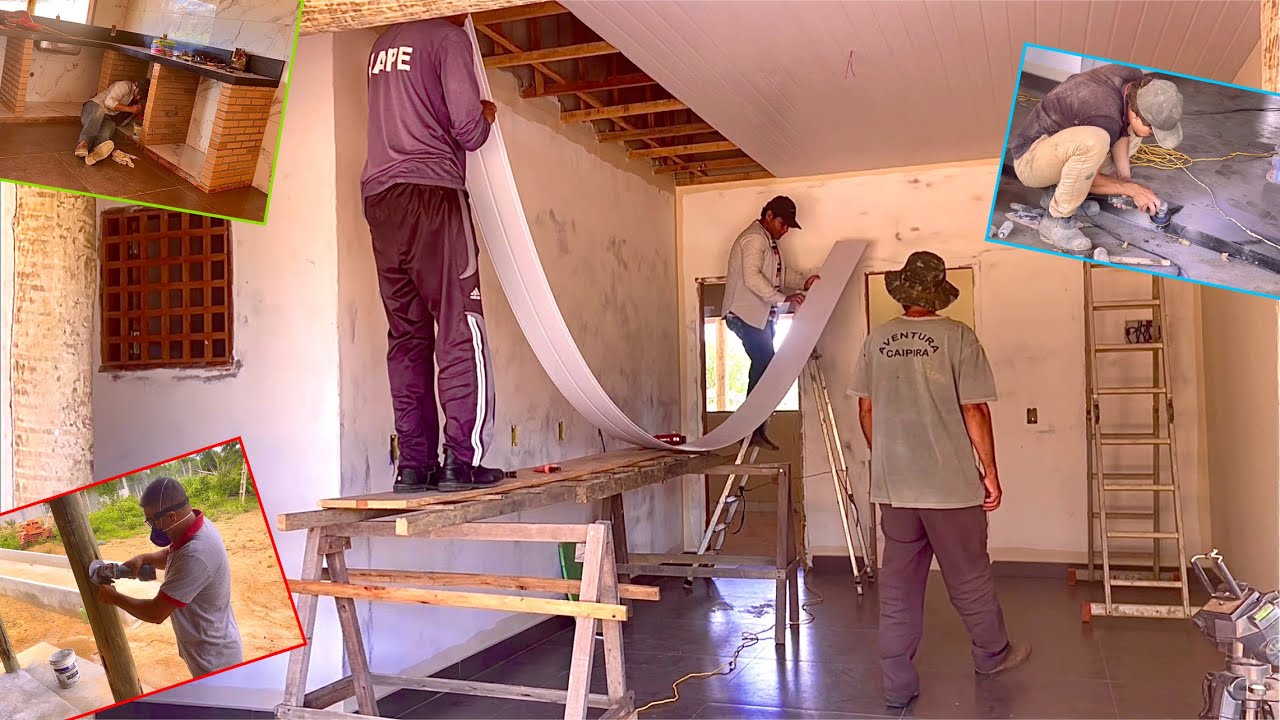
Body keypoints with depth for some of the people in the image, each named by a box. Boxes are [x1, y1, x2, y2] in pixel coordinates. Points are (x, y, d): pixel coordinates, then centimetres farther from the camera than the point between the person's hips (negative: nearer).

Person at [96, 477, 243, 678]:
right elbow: (171, 555, 20)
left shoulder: (195, 556, -35)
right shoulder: (196, 526, -5)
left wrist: (114, 598, -10)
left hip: (213, 660, -10)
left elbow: (156, 613, -26)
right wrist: (144, 559, -1)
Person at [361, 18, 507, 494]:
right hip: (431, 192, -7)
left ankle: (414, 465, 4)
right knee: (461, 329, -5)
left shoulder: (383, 44, 20)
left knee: (407, 337, 5)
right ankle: (461, 460, -9)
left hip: (379, 198, 7)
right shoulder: (449, 38, -1)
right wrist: (487, 116, 12)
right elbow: (468, 128, -8)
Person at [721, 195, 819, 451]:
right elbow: (752, 277, -25)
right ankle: (754, 427, -10)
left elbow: (782, 274, 21)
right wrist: (783, 298, -29)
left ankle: (755, 427, 11)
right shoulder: (754, 239, -13)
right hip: (746, 314, -10)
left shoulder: (769, 241, 20)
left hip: (762, 316, 10)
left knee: (765, 367, 7)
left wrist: (804, 282, 4)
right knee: (765, 365, -14)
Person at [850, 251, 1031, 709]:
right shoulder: (957, 338, -10)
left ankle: (897, 686, 14)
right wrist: (990, 471, 0)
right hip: (950, 484, -3)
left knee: (898, 585, 9)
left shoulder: (876, 341, 1)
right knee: (969, 578, 16)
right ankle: (992, 655, 38)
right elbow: (974, 411, -11)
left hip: (892, 486, 3)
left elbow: (866, 409, 8)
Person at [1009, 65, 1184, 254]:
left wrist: (1124, 175, -4)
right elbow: (1090, 177, -17)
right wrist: (1132, 189, -8)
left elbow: (1124, 129, 6)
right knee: (1093, 141, -38)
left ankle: (1059, 192, 7)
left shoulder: (1135, 78, -10)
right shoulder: (1106, 118, -31)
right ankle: (1056, 221, -18)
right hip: (1029, 160, -10)